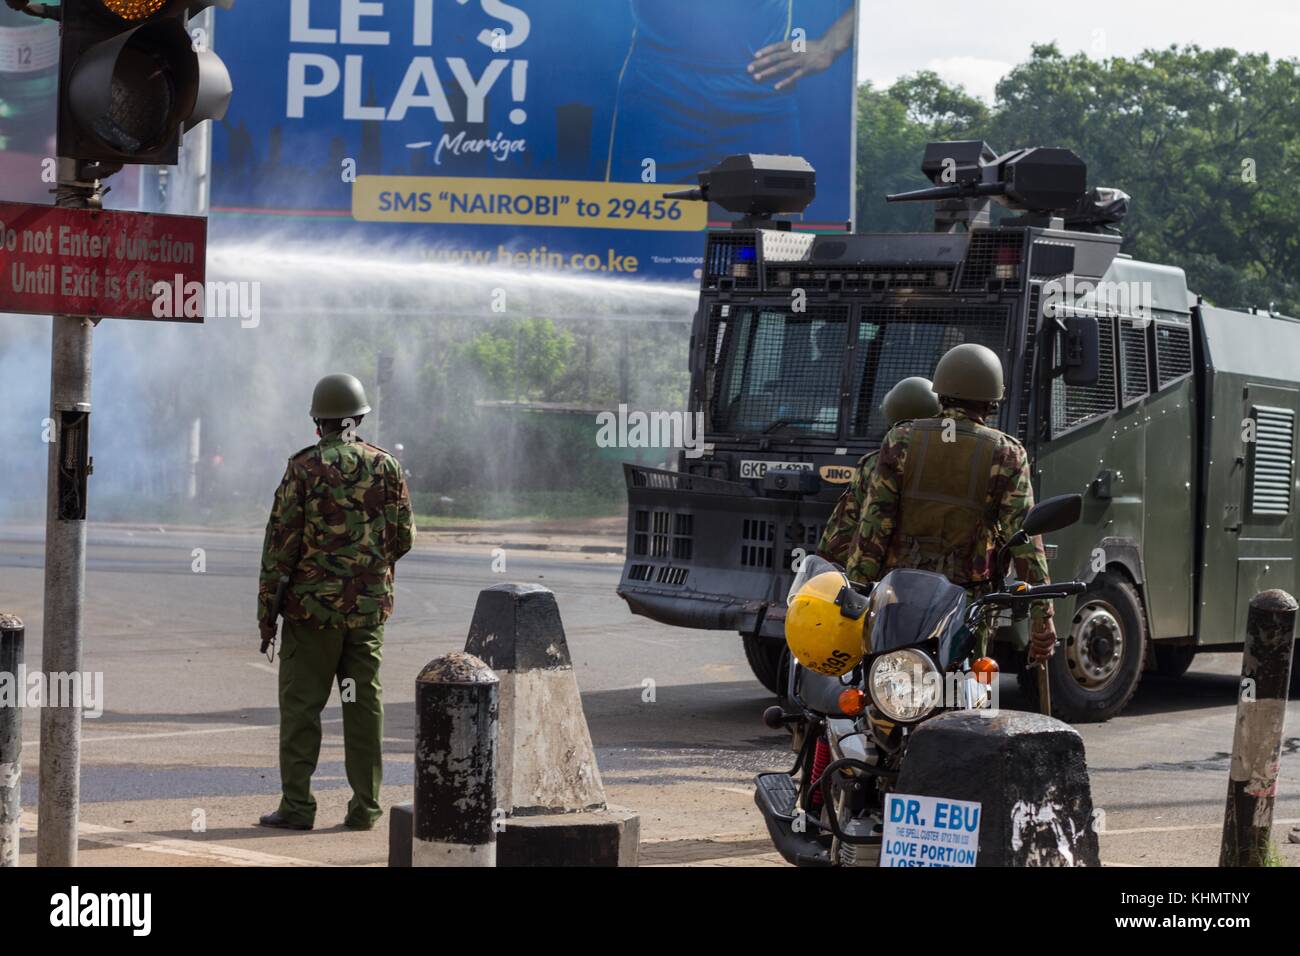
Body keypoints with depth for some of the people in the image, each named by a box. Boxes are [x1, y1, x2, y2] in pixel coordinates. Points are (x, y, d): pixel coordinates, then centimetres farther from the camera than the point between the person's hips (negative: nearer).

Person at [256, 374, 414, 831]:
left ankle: (297, 806, -1)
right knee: (364, 704, 7)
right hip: (369, 606, 3)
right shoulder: (385, 466, 2)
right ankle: (365, 806, 7)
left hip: (313, 606, -3)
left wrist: (266, 604, -2)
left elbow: (282, 539, -8)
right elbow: (403, 537, 5)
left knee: (301, 706, 2)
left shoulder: (304, 467, -7)